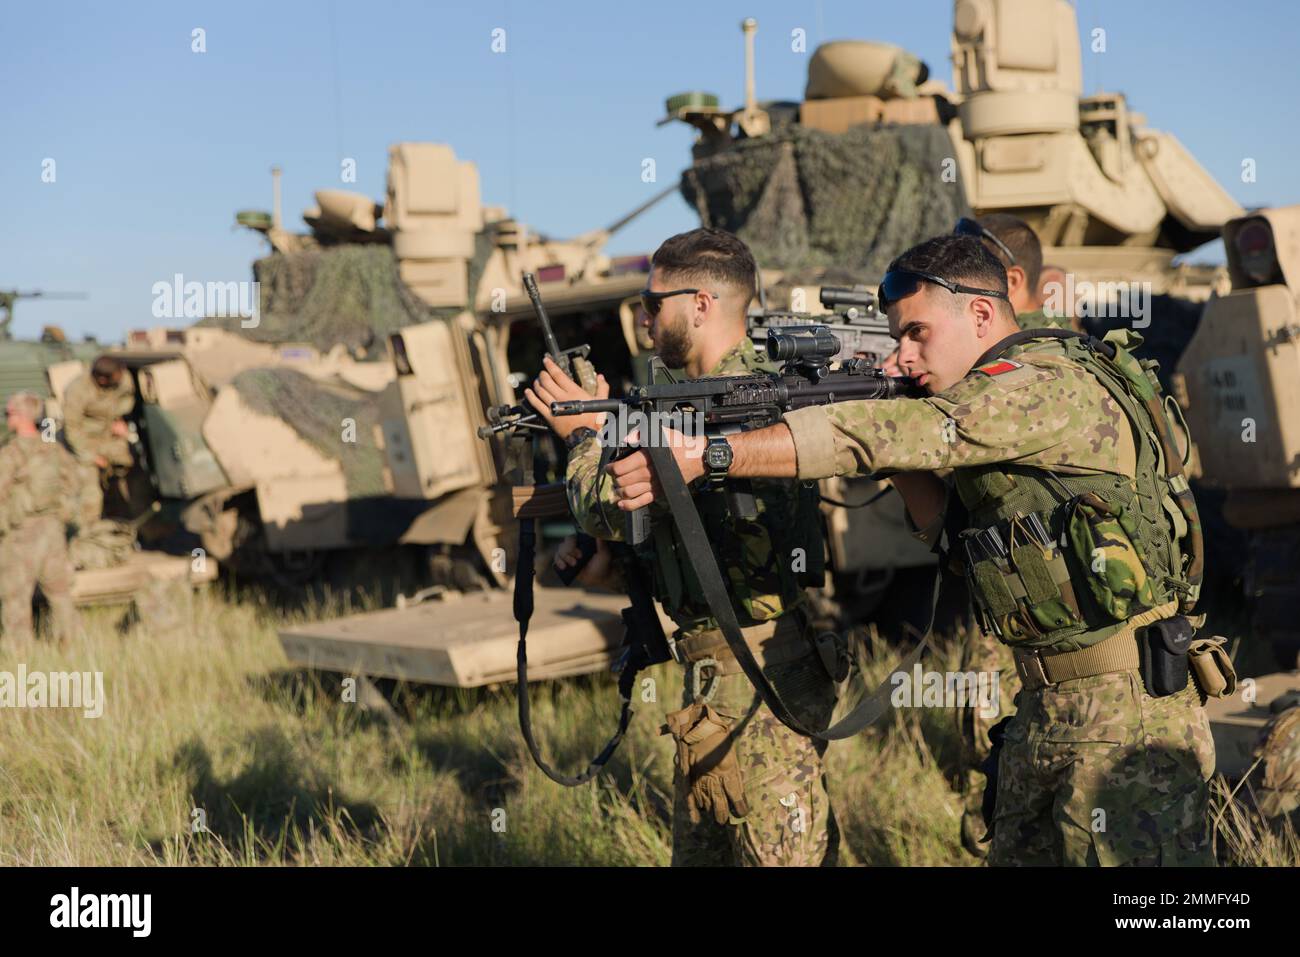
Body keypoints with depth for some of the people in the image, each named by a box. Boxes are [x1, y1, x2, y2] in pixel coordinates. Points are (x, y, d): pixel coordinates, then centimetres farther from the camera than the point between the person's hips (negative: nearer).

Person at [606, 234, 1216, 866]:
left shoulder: (1054, 383, -16)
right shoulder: (1002, 398, 14)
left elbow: (879, 435, -26)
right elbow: (959, 530, 15)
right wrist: (900, 459, -1)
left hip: (1126, 711, -10)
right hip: (1044, 707, 10)